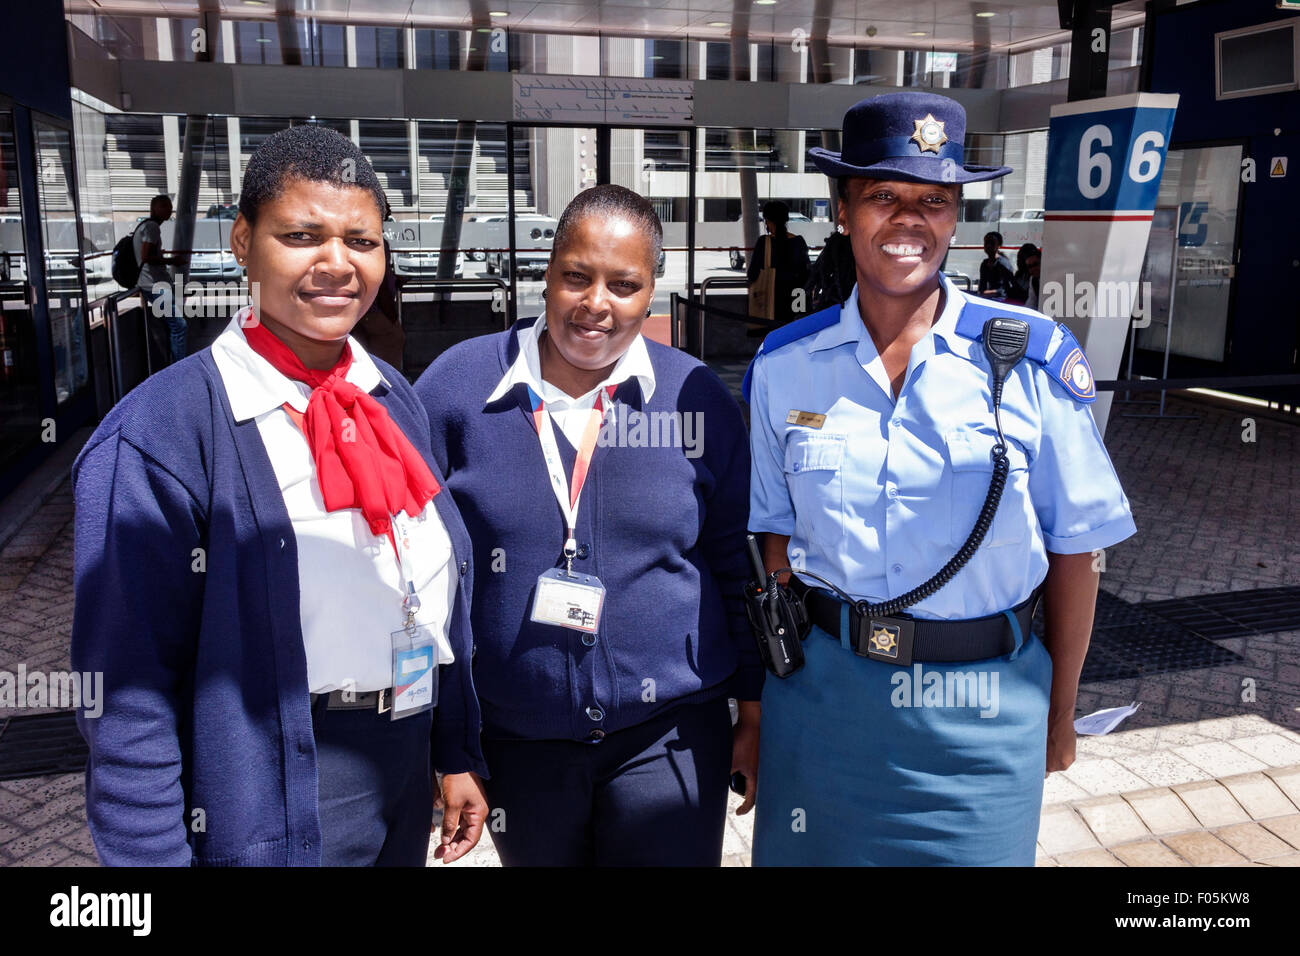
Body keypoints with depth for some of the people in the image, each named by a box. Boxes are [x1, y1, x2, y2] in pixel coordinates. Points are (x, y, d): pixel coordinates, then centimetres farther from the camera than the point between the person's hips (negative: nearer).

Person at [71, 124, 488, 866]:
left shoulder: (395, 399, 1)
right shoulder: (161, 430, -18)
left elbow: (439, 595, 7)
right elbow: (129, 687, -16)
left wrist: (459, 753, 9)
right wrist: (151, 854, -13)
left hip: (407, 773, 6)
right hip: (273, 804, -6)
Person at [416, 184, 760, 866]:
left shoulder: (697, 397, -4)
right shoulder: (458, 385, -5)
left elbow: (738, 567, 4)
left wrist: (754, 708, 5)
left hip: (669, 734, 0)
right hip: (512, 740, 1)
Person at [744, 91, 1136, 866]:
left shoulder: (1035, 361, -10)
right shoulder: (785, 366, -3)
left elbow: (1074, 550, -3)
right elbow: (779, 545, 2)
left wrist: (1059, 715, 3)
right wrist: (763, 701, 4)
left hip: (982, 712, -1)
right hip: (821, 698, 2)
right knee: (810, 851, 18)